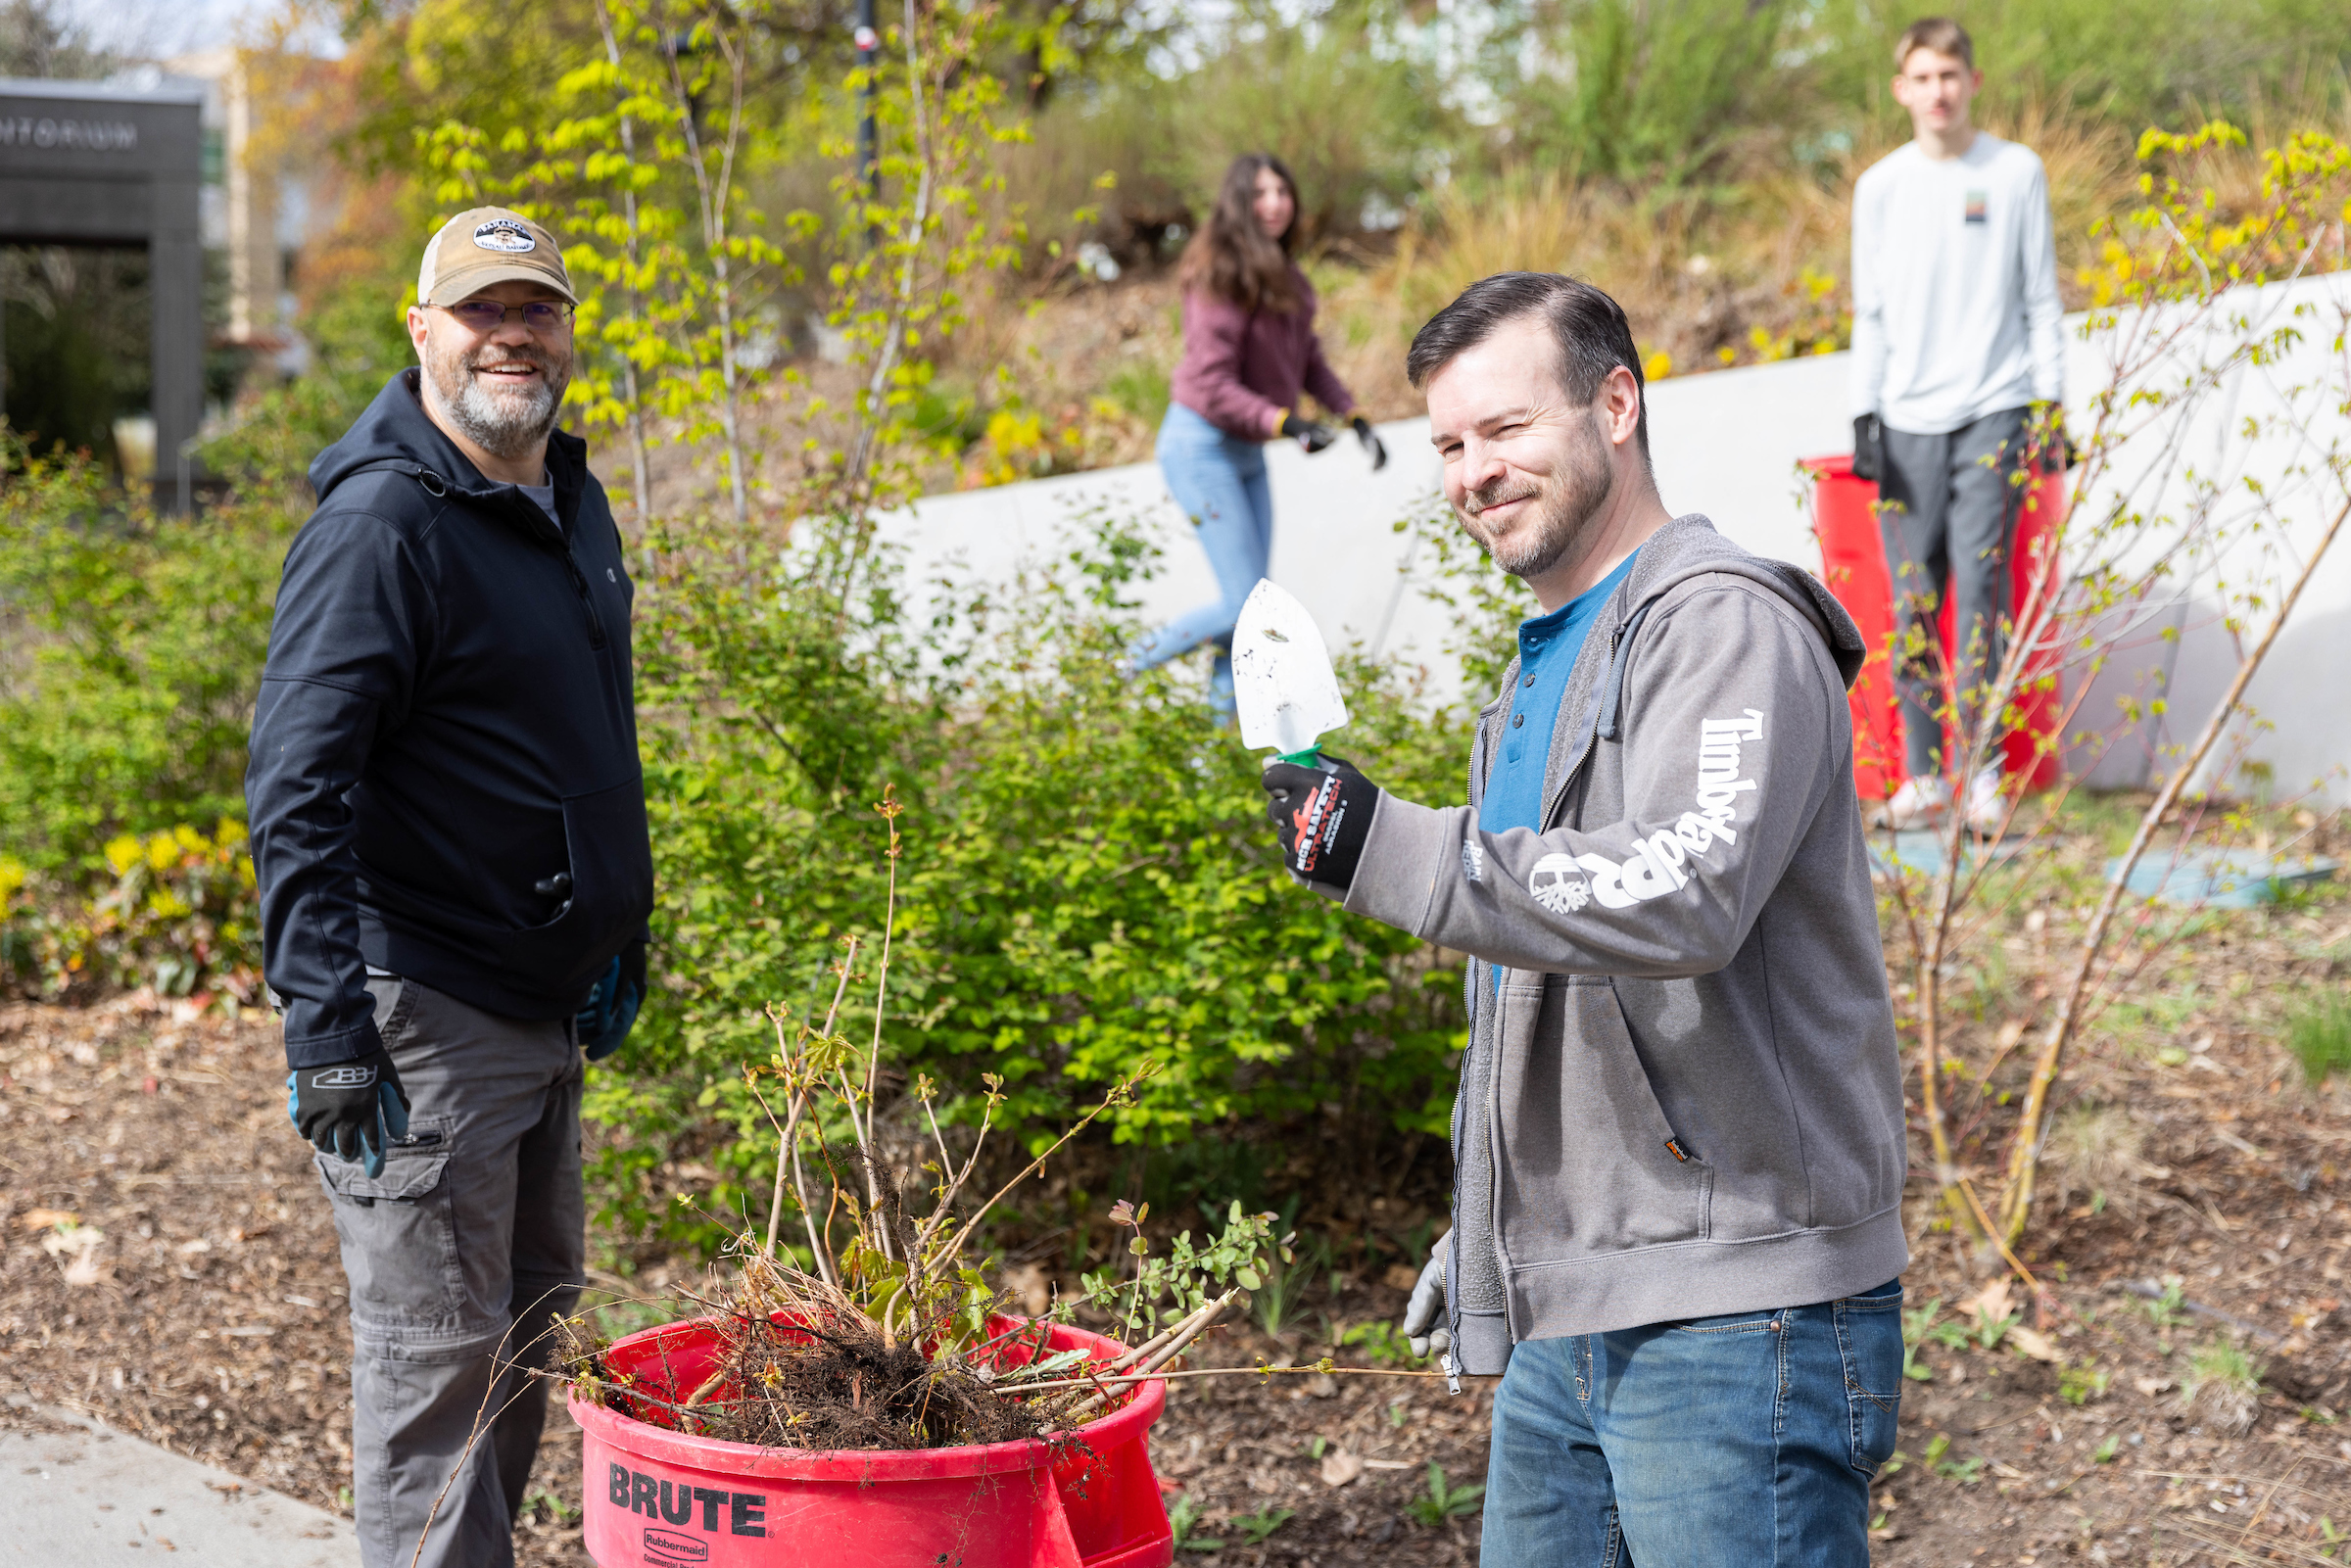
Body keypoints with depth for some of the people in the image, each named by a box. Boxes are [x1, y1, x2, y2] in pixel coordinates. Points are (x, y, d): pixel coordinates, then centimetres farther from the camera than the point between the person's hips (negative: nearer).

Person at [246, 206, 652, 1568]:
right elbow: (297, 788, -20)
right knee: (438, 1354, -3)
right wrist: (326, 1022, -25)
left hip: (547, 999, 9)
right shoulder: (379, 523, -16)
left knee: (530, 1321, 18)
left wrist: (621, 934, 22)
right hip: (423, 1009, -9)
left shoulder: (573, 501, 11)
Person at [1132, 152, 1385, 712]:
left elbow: (1308, 360, 16)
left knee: (1252, 603, 9)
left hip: (1247, 451, 9)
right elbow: (1211, 385, -23)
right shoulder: (1223, 277, -19)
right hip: (1203, 446, -9)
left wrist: (1354, 416, 4)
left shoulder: (1282, 275, 9)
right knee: (1245, 607, -10)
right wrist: (1285, 424, -31)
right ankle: (1130, 668, 6)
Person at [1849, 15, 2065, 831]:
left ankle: (1983, 770, -2)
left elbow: (2040, 297, 7)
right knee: (1913, 601, 0)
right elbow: (1871, 312, 11)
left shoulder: (2017, 173, 5)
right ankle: (1922, 771, 7)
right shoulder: (1880, 185, 9)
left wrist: (2050, 402, 0)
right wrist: (1865, 414, 3)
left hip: (1992, 412, -2)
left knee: (1980, 586, -8)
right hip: (1907, 421, 2)